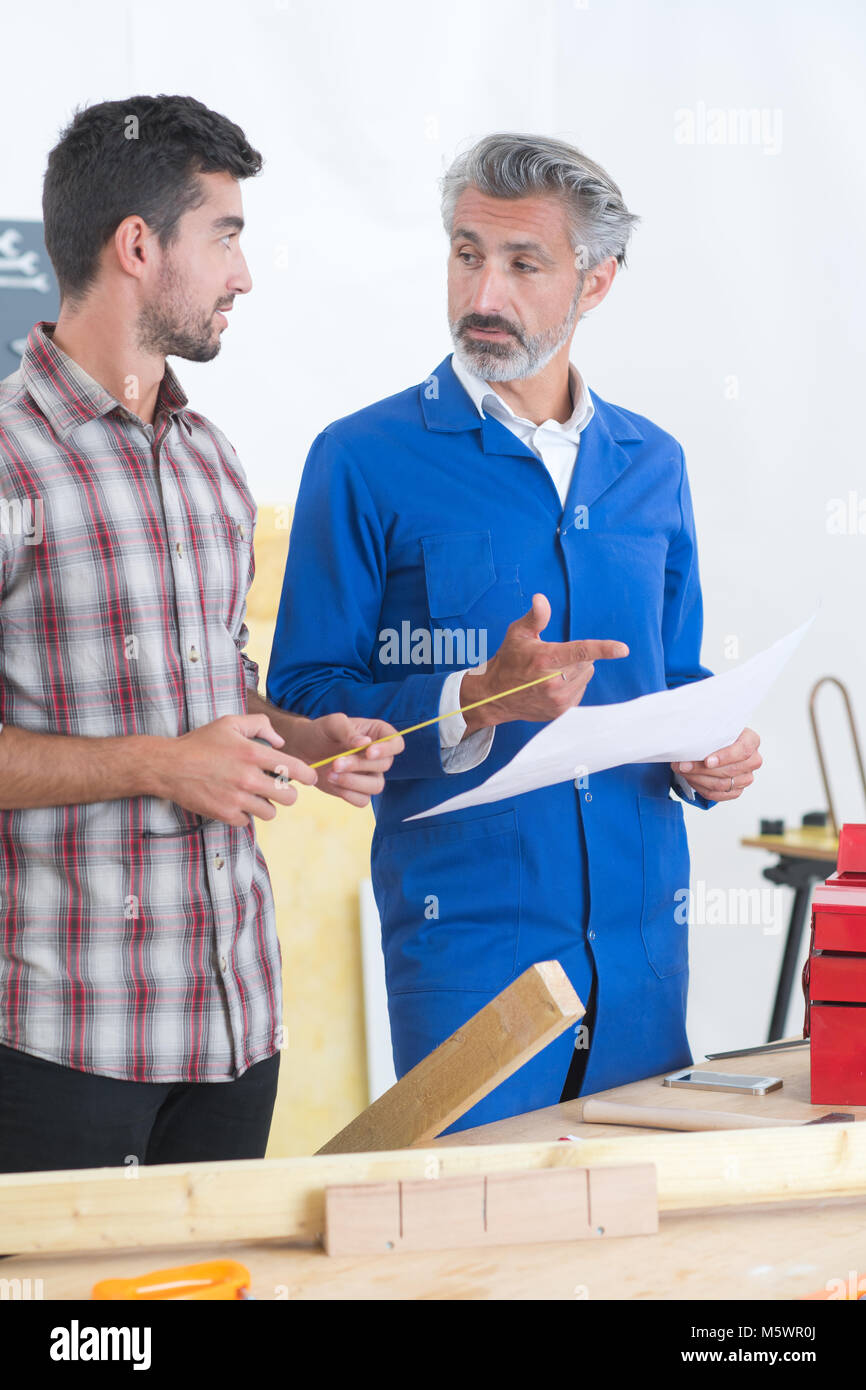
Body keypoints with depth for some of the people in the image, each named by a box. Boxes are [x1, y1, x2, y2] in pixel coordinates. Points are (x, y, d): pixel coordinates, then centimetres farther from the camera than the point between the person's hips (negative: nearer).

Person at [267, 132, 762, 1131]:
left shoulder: (651, 463, 12)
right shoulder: (365, 460, -3)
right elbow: (305, 702, -7)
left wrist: (714, 753, 1)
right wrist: (478, 702, -20)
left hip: (640, 931, 5)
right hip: (464, 930, -4)